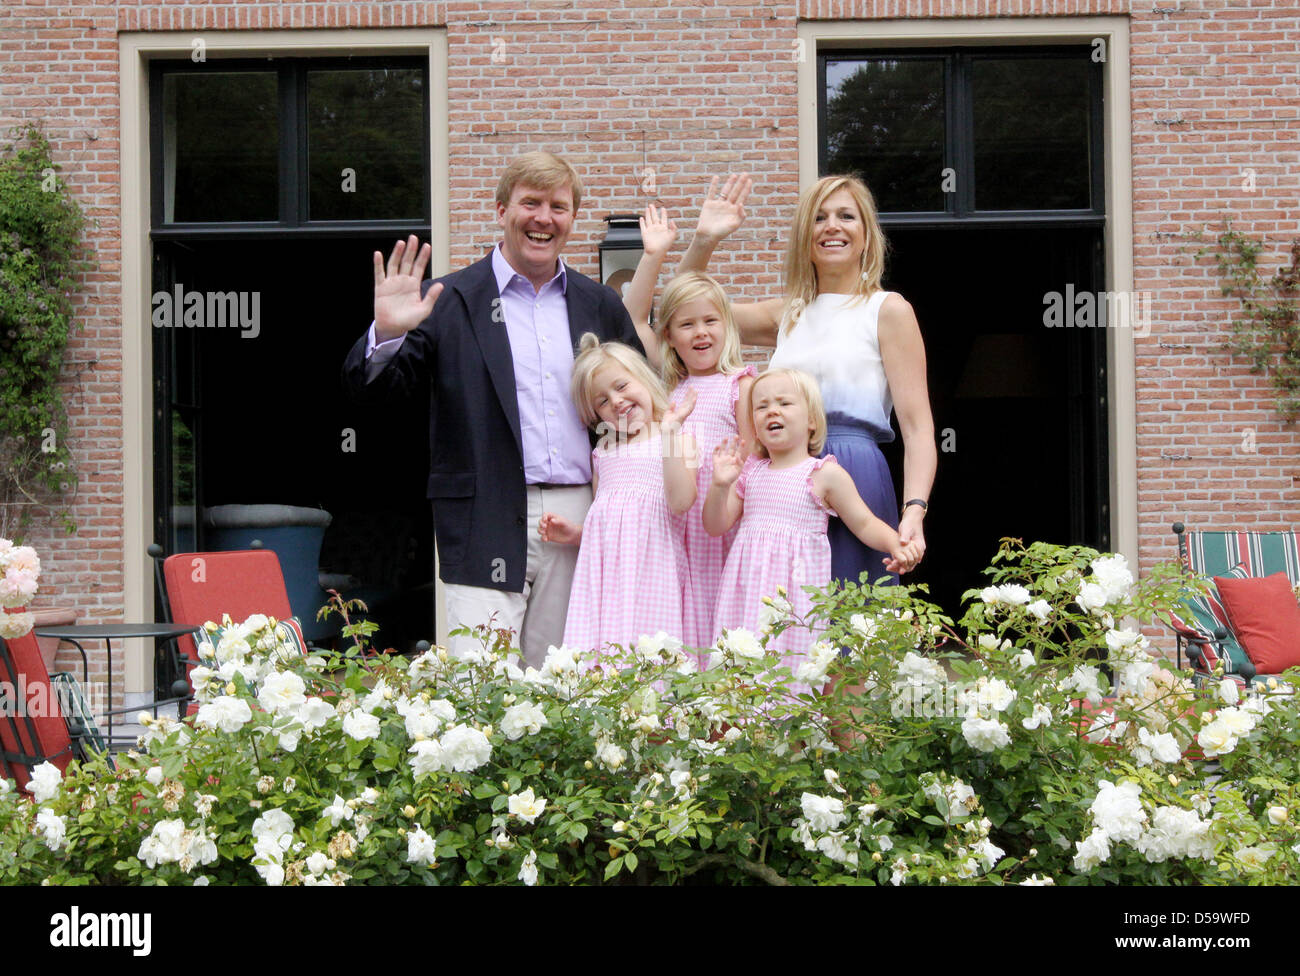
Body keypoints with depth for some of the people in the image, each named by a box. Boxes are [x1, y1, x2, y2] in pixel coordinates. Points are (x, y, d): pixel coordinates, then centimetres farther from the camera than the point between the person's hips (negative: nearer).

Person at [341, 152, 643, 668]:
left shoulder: (601, 306, 15)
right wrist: (387, 333, -22)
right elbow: (370, 388, -3)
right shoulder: (449, 302, 3)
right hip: (488, 526, -3)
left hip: (581, 523, 4)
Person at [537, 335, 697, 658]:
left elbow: (681, 503, -14)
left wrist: (669, 432, -16)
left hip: (649, 563, -4)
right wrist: (573, 533, 5)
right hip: (604, 566, 4)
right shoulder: (603, 451, 18)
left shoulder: (676, 438, 3)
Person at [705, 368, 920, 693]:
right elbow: (716, 525, 12)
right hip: (748, 590, 4)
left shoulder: (825, 475, -1)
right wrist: (720, 485, -4)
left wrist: (895, 544, -17)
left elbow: (864, 523, 2)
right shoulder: (749, 472, 11)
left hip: (794, 592, -4)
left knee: (790, 672, -11)